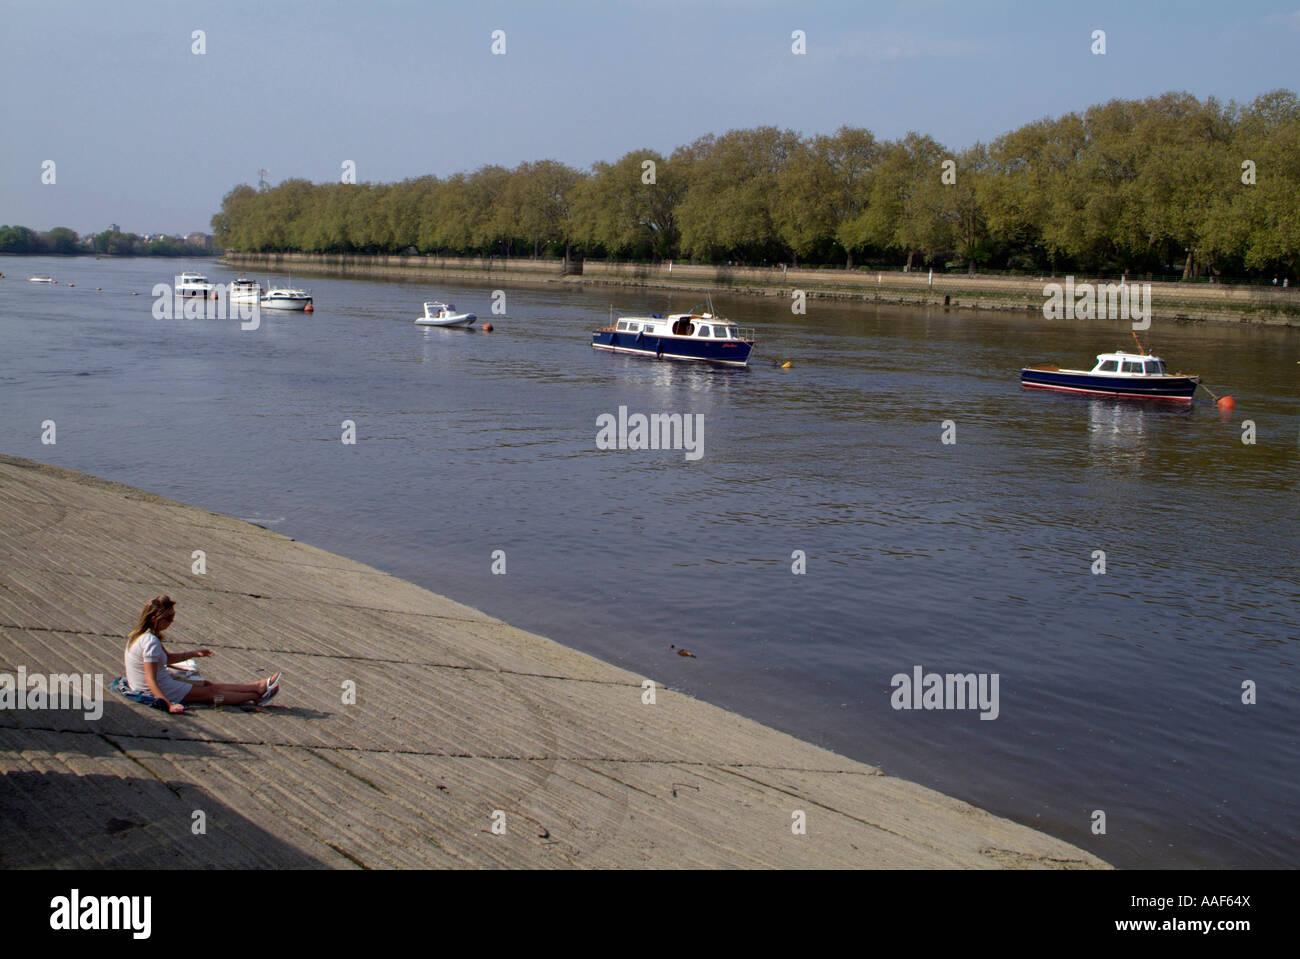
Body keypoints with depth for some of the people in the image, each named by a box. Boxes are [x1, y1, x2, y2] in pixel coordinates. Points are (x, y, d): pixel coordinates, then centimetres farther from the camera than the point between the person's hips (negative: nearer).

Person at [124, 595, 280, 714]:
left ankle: (258, 686, 13)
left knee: (205, 684, 10)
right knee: (210, 691, -1)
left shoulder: (142, 633, 4)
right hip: (160, 689, -10)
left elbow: (167, 658, 18)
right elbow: (151, 681, -32)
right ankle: (257, 697, 8)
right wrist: (169, 705, -37)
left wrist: (192, 653, 10)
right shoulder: (151, 642, -29)